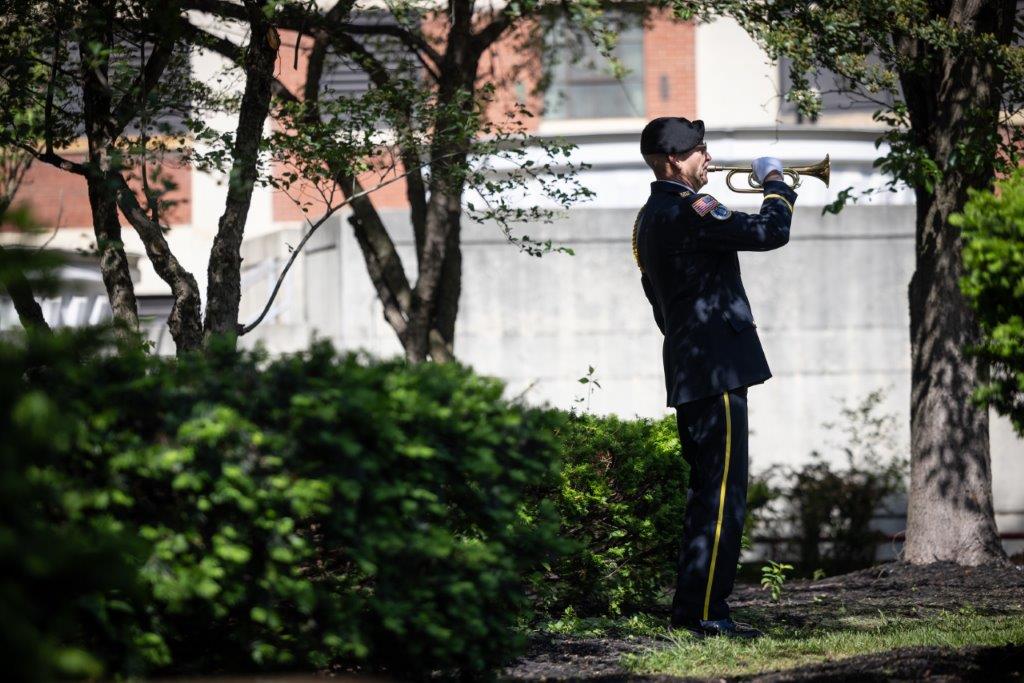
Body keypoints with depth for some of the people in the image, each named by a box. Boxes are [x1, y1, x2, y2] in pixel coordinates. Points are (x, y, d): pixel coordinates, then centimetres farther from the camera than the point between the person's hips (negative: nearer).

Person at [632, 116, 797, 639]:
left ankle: (689, 606, 15)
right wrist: (775, 182, -4)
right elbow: (770, 232, -22)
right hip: (717, 369, -10)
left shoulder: (649, 219, 17)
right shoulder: (690, 210, -15)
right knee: (723, 494, -9)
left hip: (686, 371, 10)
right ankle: (705, 611, -11)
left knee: (707, 492, 14)